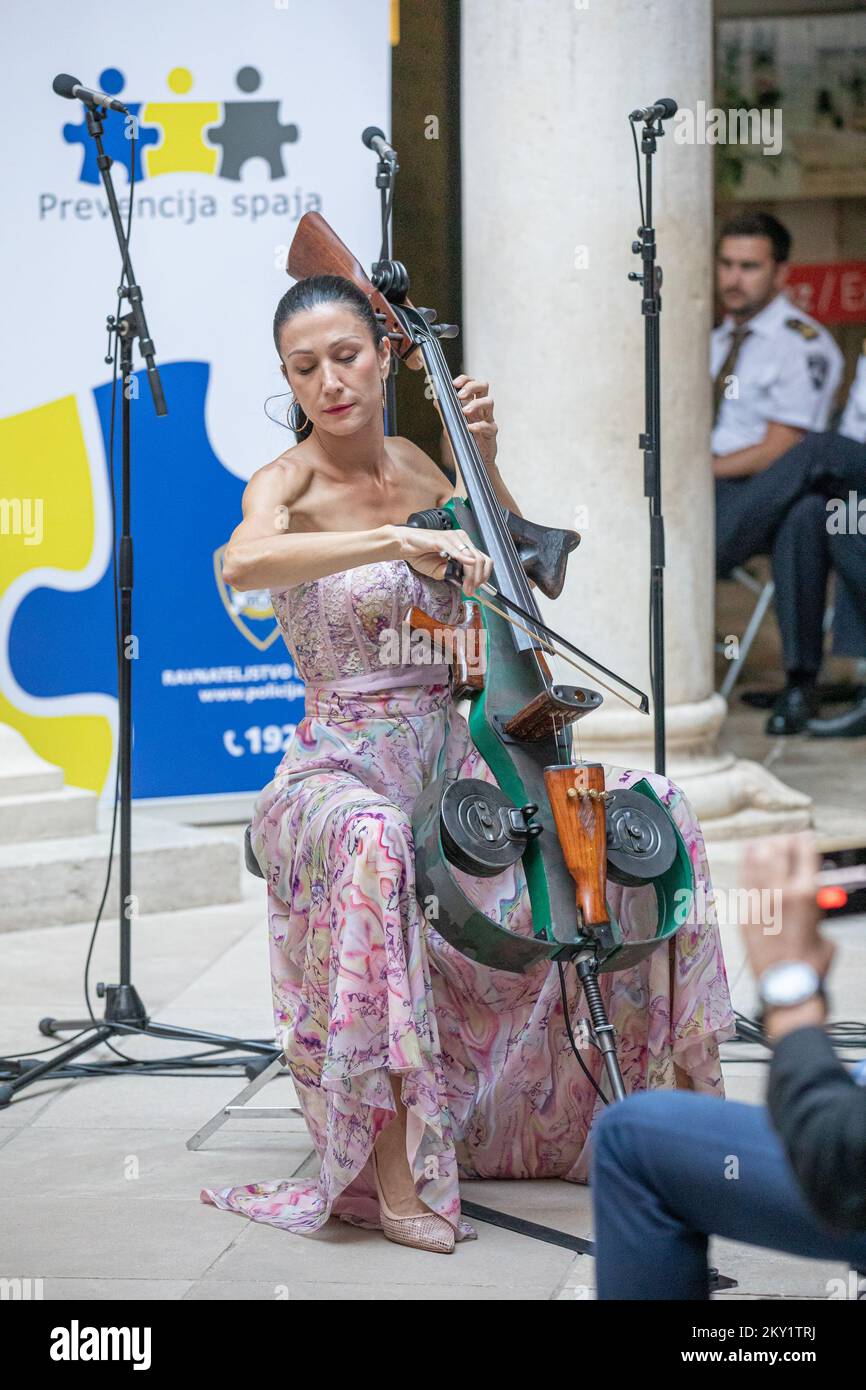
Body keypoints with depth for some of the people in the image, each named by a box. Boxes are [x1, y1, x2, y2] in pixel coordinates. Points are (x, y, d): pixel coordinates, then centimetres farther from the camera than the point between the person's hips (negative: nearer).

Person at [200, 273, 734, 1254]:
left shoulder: (415, 467, 10)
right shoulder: (286, 486, -7)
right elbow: (242, 562, -33)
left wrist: (485, 466, 5)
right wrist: (399, 540, -40)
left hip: (451, 757, 7)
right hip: (341, 770, -6)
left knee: (649, 809, -5)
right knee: (372, 843, -41)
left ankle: (656, 1084, 7)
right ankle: (392, 1164, -36)